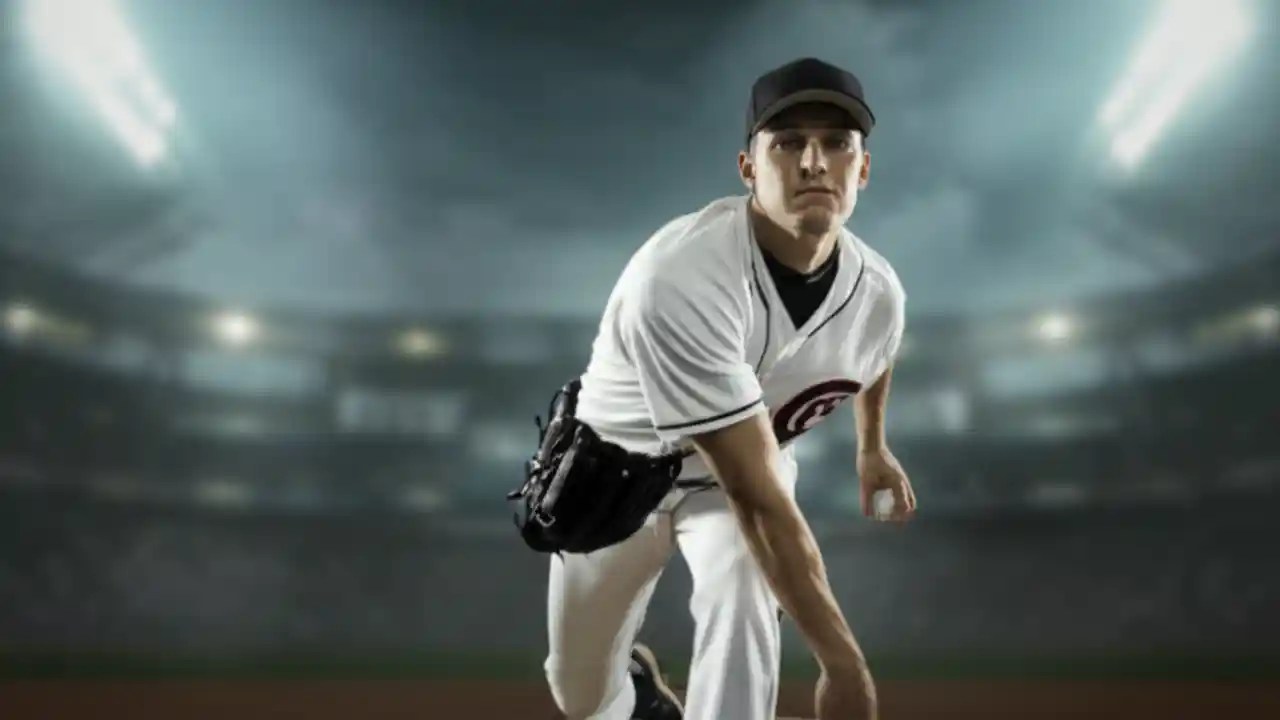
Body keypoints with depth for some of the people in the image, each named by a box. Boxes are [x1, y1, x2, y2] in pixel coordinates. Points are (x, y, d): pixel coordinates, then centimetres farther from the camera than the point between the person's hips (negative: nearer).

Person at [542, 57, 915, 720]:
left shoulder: (878, 292, -18)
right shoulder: (679, 279, -40)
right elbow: (756, 498, -40)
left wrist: (872, 448, 25)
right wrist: (842, 661, -36)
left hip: (747, 463, 3)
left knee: (742, 600, -30)